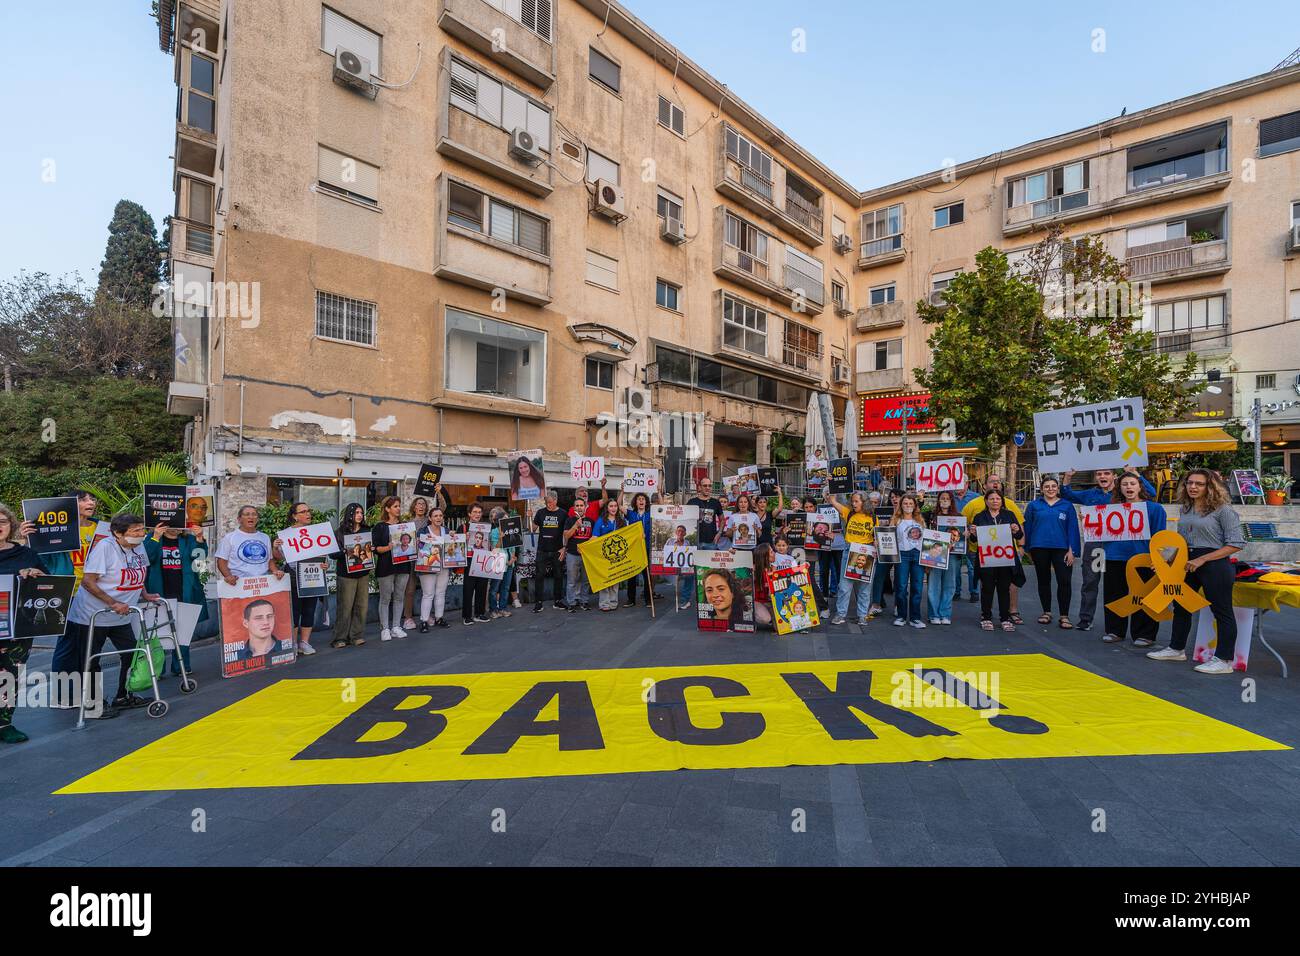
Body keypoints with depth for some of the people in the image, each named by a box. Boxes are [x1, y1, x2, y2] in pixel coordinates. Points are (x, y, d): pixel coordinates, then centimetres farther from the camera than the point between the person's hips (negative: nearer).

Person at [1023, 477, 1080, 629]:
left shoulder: (1067, 506, 5)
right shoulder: (1033, 506, 5)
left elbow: (1073, 529, 2)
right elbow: (1027, 527, 6)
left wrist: (1072, 550, -5)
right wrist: (1027, 548, 4)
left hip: (1061, 549, -1)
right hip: (1039, 548, 1)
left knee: (1064, 581, -6)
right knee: (1043, 581, 11)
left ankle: (1064, 617, 3)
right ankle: (1047, 612, 23)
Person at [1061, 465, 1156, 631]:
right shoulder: (1090, 495, 9)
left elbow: (1151, 493, -7)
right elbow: (1066, 495, 20)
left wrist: (1135, 474, -13)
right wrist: (1067, 478, 6)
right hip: (1092, 542, 2)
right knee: (1090, 582, 6)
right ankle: (1085, 619, 12)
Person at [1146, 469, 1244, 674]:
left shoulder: (1222, 509, -11)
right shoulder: (1184, 509, 9)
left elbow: (1236, 544, -14)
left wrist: (1202, 559, -18)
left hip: (1214, 564, -7)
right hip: (1187, 563, 8)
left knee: (1222, 611, 2)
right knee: (1180, 605, 16)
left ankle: (1224, 660, 11)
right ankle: (1177, 649, 31)